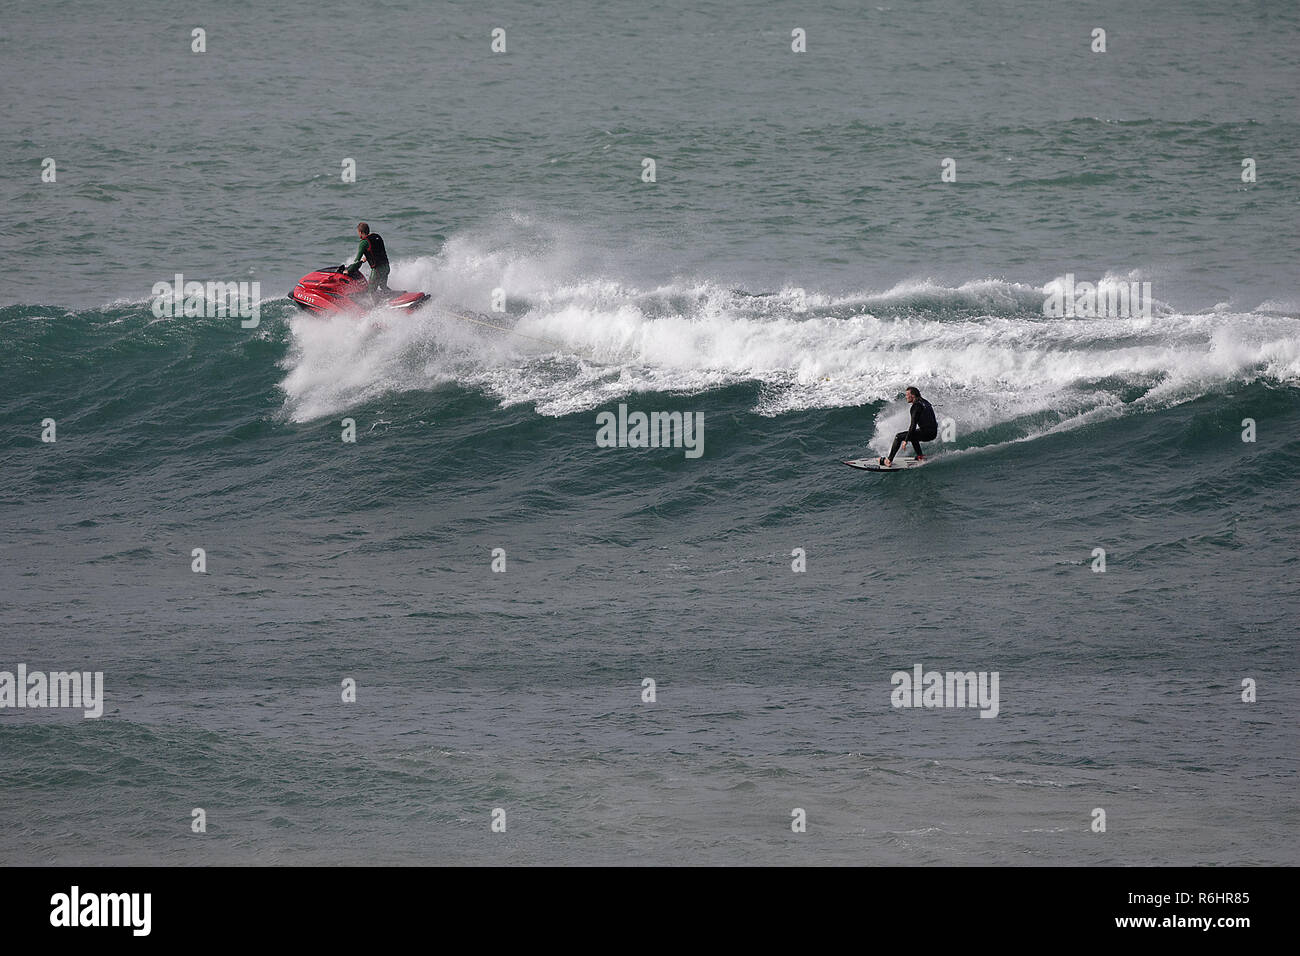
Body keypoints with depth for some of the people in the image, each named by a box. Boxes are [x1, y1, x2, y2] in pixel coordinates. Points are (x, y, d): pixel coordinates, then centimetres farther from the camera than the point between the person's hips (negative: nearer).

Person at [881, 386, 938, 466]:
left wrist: (906, 440, -17)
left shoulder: (916, 406, -12)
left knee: (898, 437, -3)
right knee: (913, 436, 35)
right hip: (934, 433, 9)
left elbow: (913, 425, -18)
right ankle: (920, 456, 25)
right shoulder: (925, 402, 16)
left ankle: (889, 460, -4)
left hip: (926, 433, -9)